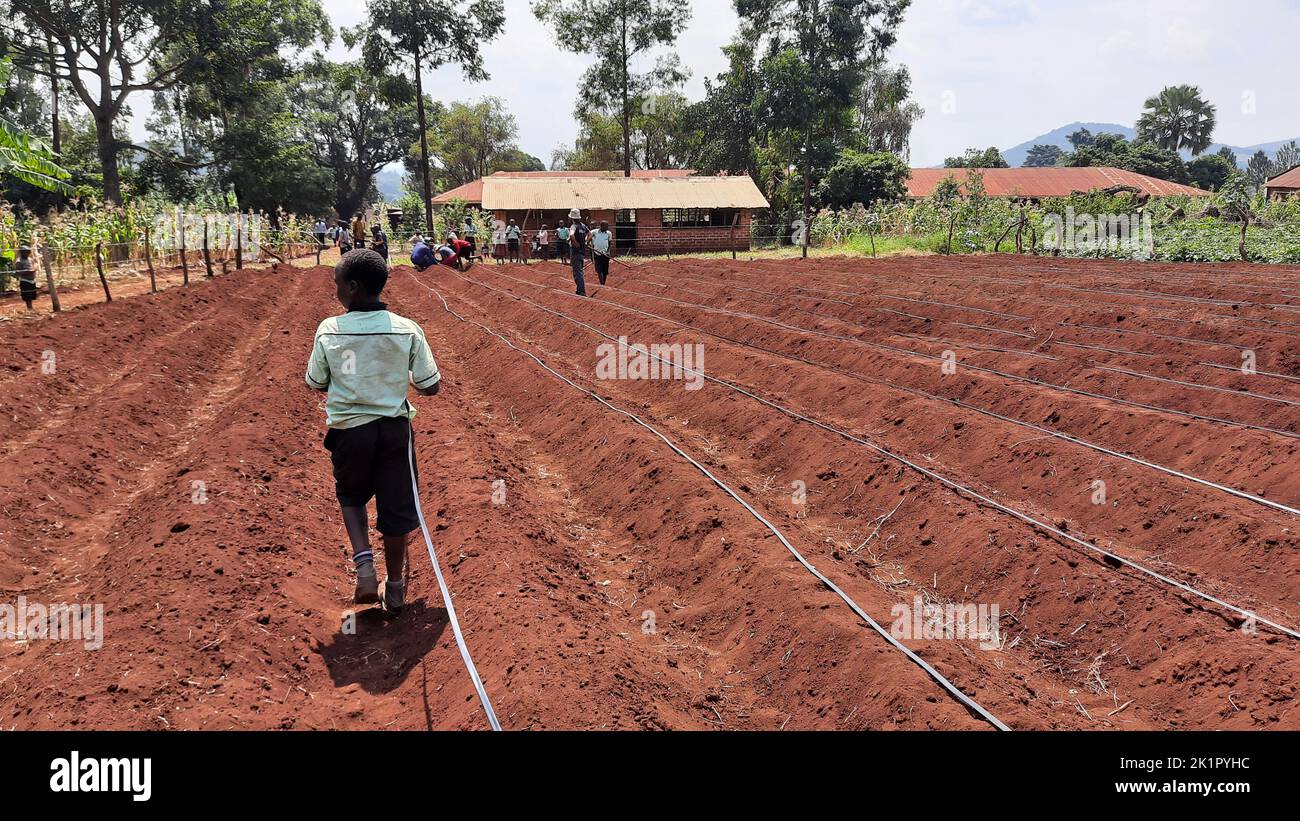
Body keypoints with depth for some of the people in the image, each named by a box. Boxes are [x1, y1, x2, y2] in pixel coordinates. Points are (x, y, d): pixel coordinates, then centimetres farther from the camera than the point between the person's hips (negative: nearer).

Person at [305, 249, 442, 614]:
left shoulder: (328, 330, -11)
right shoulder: (407, 330, -11)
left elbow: (316, 384, 0)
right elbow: (430, 387, -7)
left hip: (348, 430, 0)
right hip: (394, 428, 0)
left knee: (351, 495, 26)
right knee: (395, 505, 13)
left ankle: (363, 560, 7)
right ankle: (394, 588, 25)